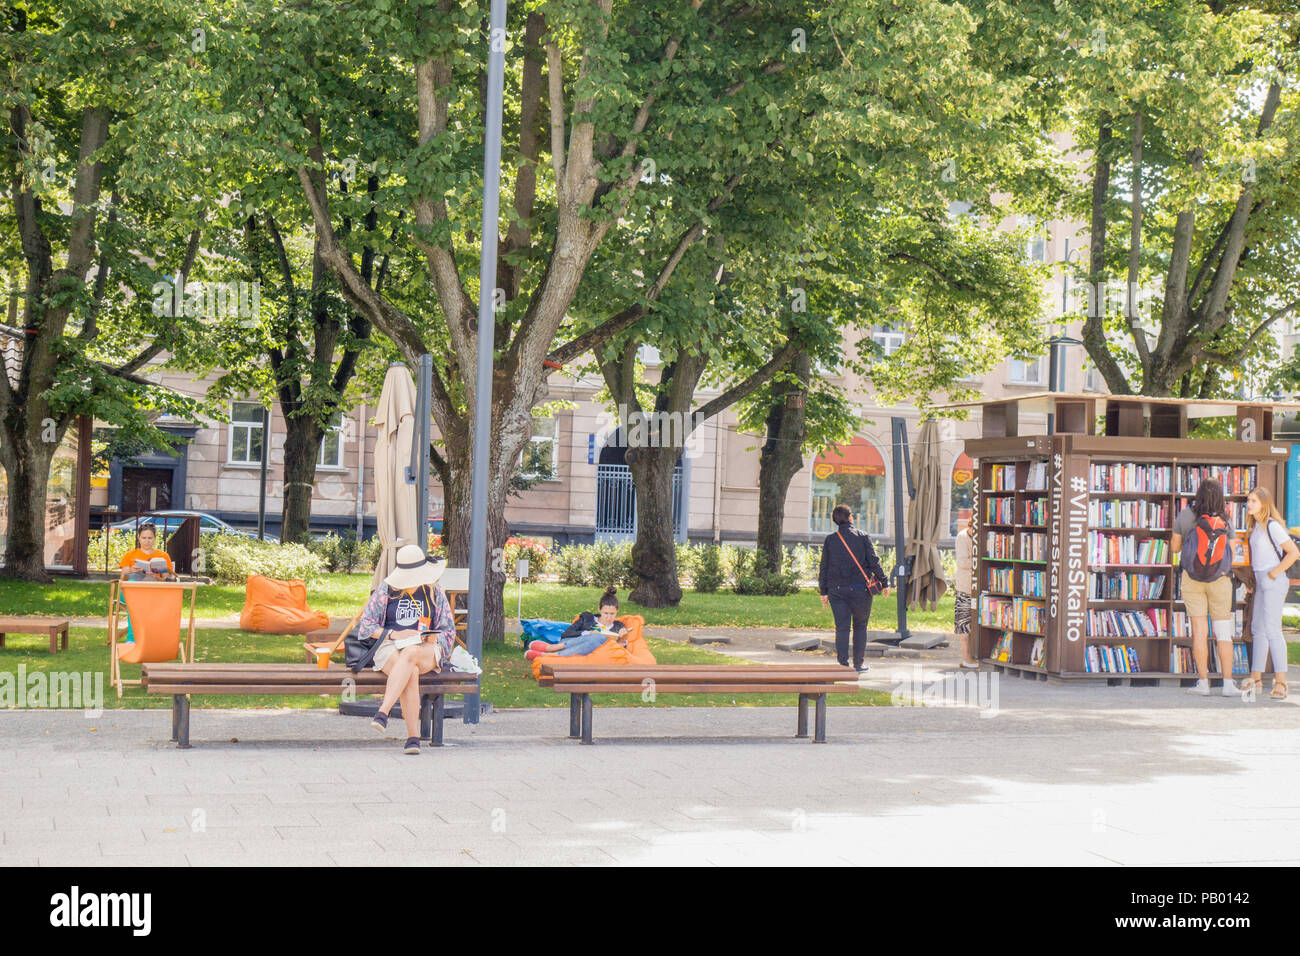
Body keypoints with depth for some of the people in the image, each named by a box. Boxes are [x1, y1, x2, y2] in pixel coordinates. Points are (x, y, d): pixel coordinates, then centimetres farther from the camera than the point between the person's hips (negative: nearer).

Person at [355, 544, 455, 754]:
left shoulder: (434, 593, 14)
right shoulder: (385, 590, 10)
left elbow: (449, 632, 16)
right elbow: (365, 625, 8)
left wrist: (433, 638, -9)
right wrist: (394, 634, -8)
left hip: (426, 650, 0)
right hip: (390, 648, 0)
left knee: (410, 654, -39)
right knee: (411, 673, -37)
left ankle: (383, 713, -50)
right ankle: (412, 736, -43)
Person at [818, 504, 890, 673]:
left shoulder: (830, 540, 5)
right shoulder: (862, 536, 0)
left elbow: (823, 567, 5)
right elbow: (874, 562, -3)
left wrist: (823, 592, 10)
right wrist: (884, 583, 4)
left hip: (836, 589, 1)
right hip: (859, 588, -1)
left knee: (842, 628, 1)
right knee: (860, 626, 13)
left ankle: (843, 664, -9)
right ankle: (858, 664, 16)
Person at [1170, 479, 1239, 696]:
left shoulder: (1185, 516, -6)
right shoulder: (1225, 521, -2)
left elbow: (1174, 548, 3)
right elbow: (1231, 553, 5)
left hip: (1192, 579, -1)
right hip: (1220, 580, 1)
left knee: (1199, 630, 2)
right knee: (1223, 632, 4)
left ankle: (1203, 682, 1)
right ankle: (1228, 683, 0)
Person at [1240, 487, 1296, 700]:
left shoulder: (1272, 526, -14)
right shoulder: (1255, 526, 13)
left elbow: (1293, 552, -18)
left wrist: (1274, 573, -15)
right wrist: (1252, 578, 15)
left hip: (1273, 582, -9)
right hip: (1261, 582, 9)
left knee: (1271, 629, -12)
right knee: (1257, 629, 10)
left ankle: (1281, 681, -10)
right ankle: (1256, 678, 15)